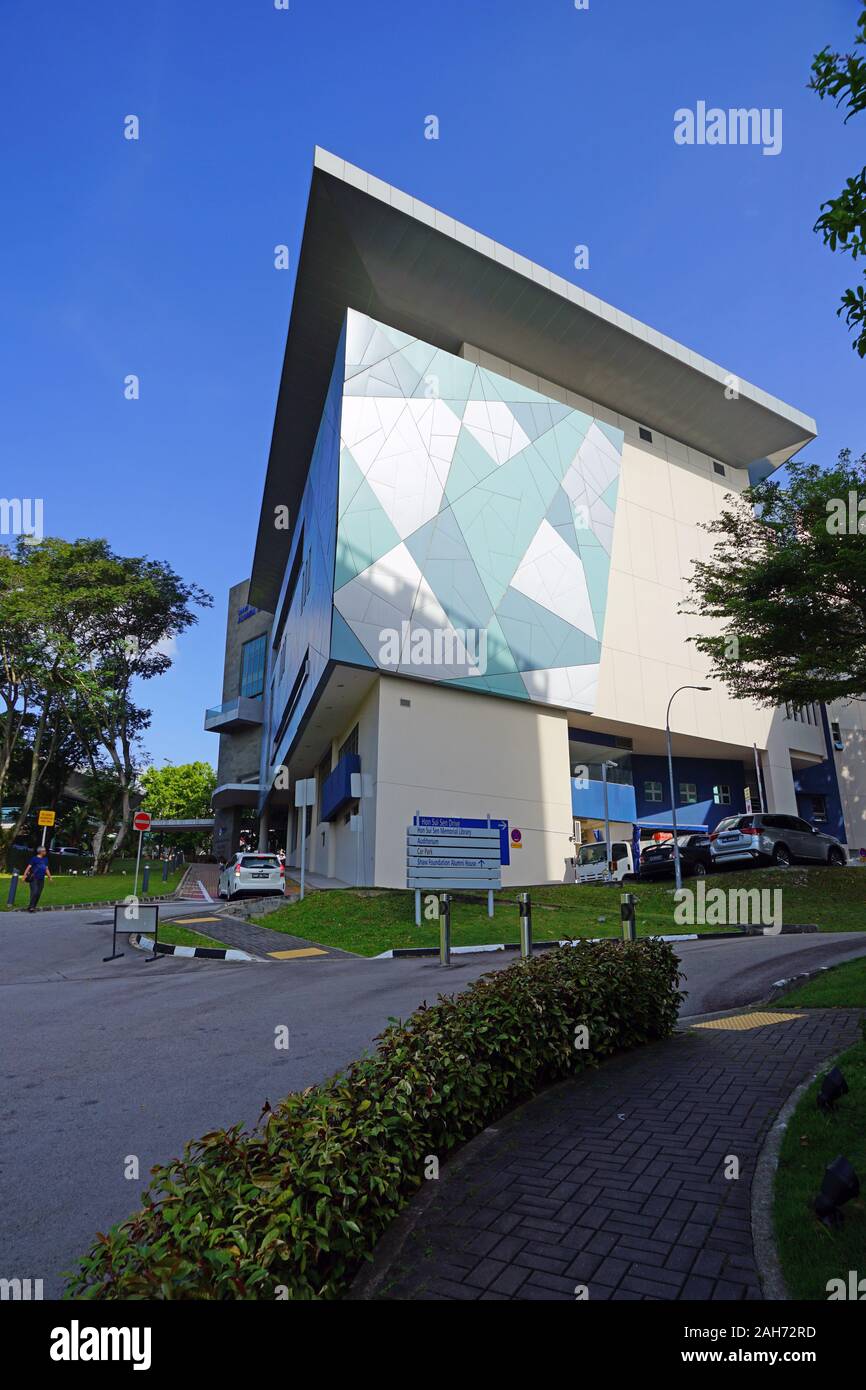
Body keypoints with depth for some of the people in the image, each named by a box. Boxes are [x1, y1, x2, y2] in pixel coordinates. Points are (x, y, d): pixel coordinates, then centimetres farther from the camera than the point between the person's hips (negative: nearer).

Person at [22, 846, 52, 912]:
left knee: (38, 894, 5)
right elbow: (28, 867, -9)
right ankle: (31, 907, -10)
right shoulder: (34, 858, -3)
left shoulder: (45, 859, 15)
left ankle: (33, 907, 13)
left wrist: (49, 877, 23)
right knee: (34, 892, -14)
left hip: (41, 879, 6)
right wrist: (24, 876, -18)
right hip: (34, 879, -6)